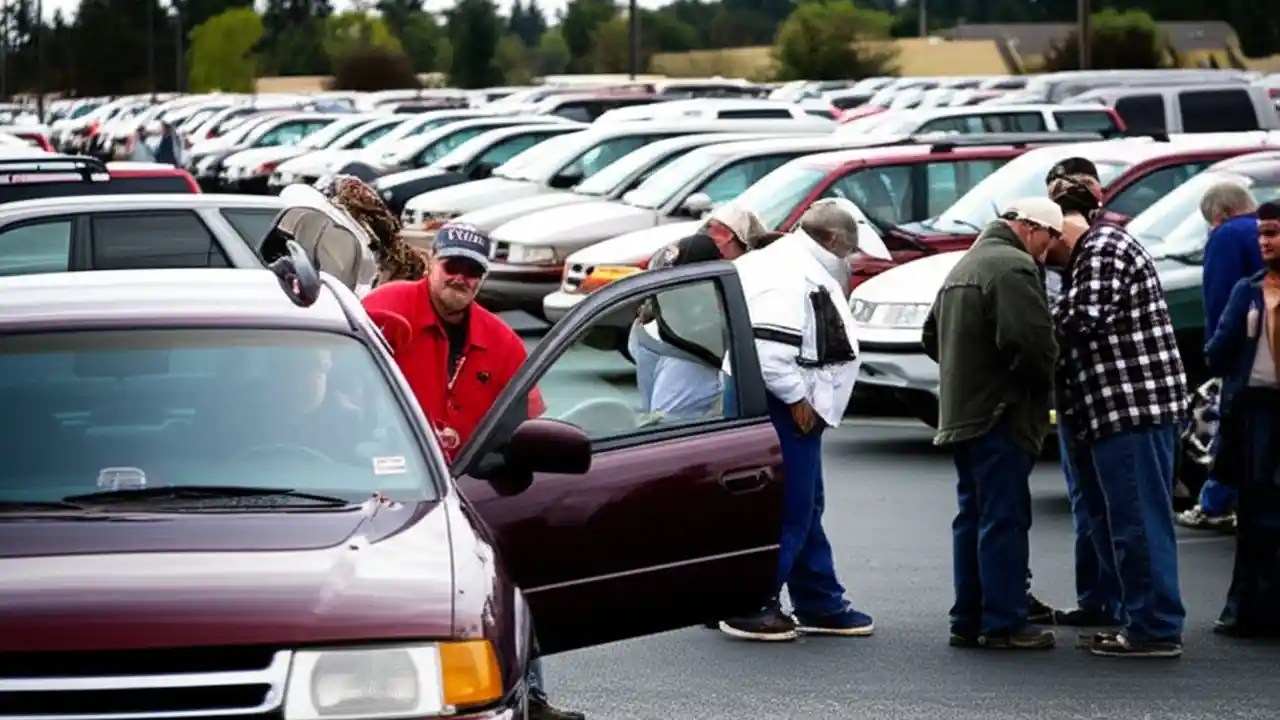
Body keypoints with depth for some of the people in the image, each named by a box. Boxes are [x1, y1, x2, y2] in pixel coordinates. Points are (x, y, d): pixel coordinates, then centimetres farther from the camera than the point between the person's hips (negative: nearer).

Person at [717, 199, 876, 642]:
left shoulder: (807, 270, 17)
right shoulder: (787, 275, -18)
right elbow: (767, 344, -26)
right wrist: (796, 397, -20)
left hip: (795, 408, 11)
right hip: (780, 407, -11)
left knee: (805, 509, 16)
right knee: (785, 510, -9)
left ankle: (820, 604, 25)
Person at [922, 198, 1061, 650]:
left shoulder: (965, 266, 19)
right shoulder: (1014, 268, -15)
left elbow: (933, 337, 27)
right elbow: (1033, 343, -24)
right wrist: (1041, 387, -7)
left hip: (960, 413, 10)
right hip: (999, 415, -10)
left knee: (973, 518, 13)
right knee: (1004, 519, -6)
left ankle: (968, 621, 16)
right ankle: (1003, 624, -5)